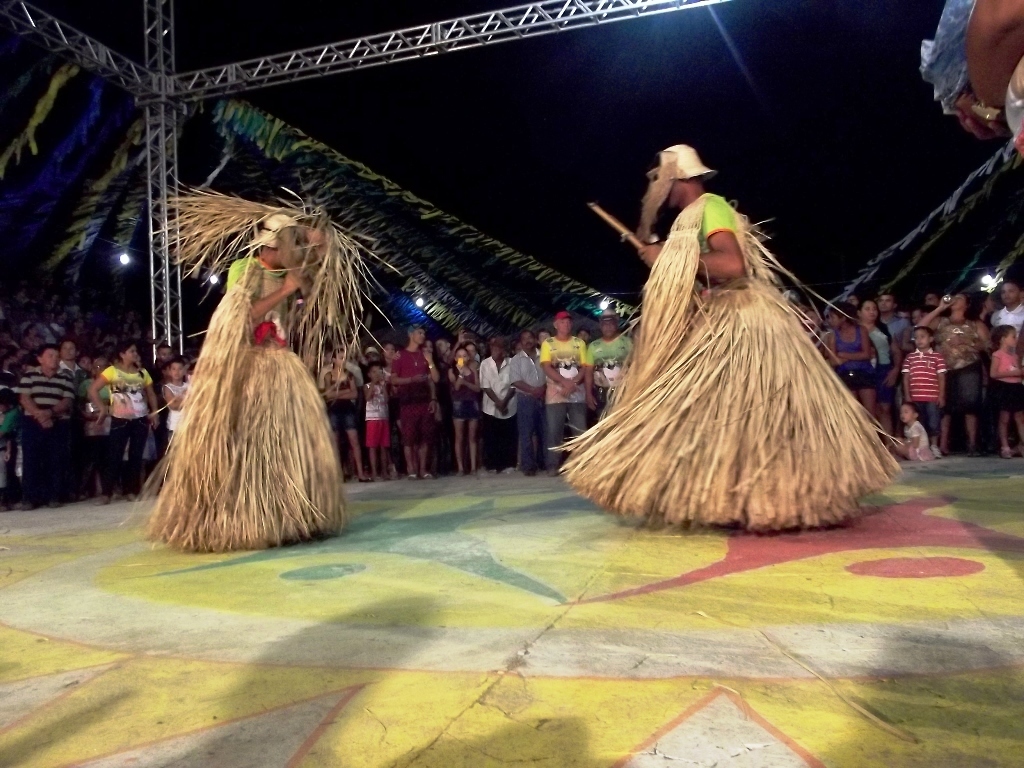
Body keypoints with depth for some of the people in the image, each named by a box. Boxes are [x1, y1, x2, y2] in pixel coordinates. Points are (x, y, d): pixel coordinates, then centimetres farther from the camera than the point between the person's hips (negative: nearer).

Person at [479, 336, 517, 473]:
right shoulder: (485, 364, 1)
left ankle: (508, 464, 10)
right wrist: (498, 402, -12)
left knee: (508, 437, 2)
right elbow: (485, 386, -4)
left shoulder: (511, 363, -1)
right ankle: (492, 465, 10)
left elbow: (513, 386, -3)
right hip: (491, 407, 0)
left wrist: (504, 402, -13)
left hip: (508, 407, 0)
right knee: (490, 438, 2)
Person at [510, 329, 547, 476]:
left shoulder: (542, 357, 8)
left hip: (543, 398, 3)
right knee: (526, 433, -3)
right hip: (525, 399, -2)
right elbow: (516, 381, -6)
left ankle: (544, 462, 19)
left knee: (543, 432, 8)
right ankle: (528, 465, 0)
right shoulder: (516, 359, 2)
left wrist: (544, 388, -13)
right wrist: (533, 390, -17)